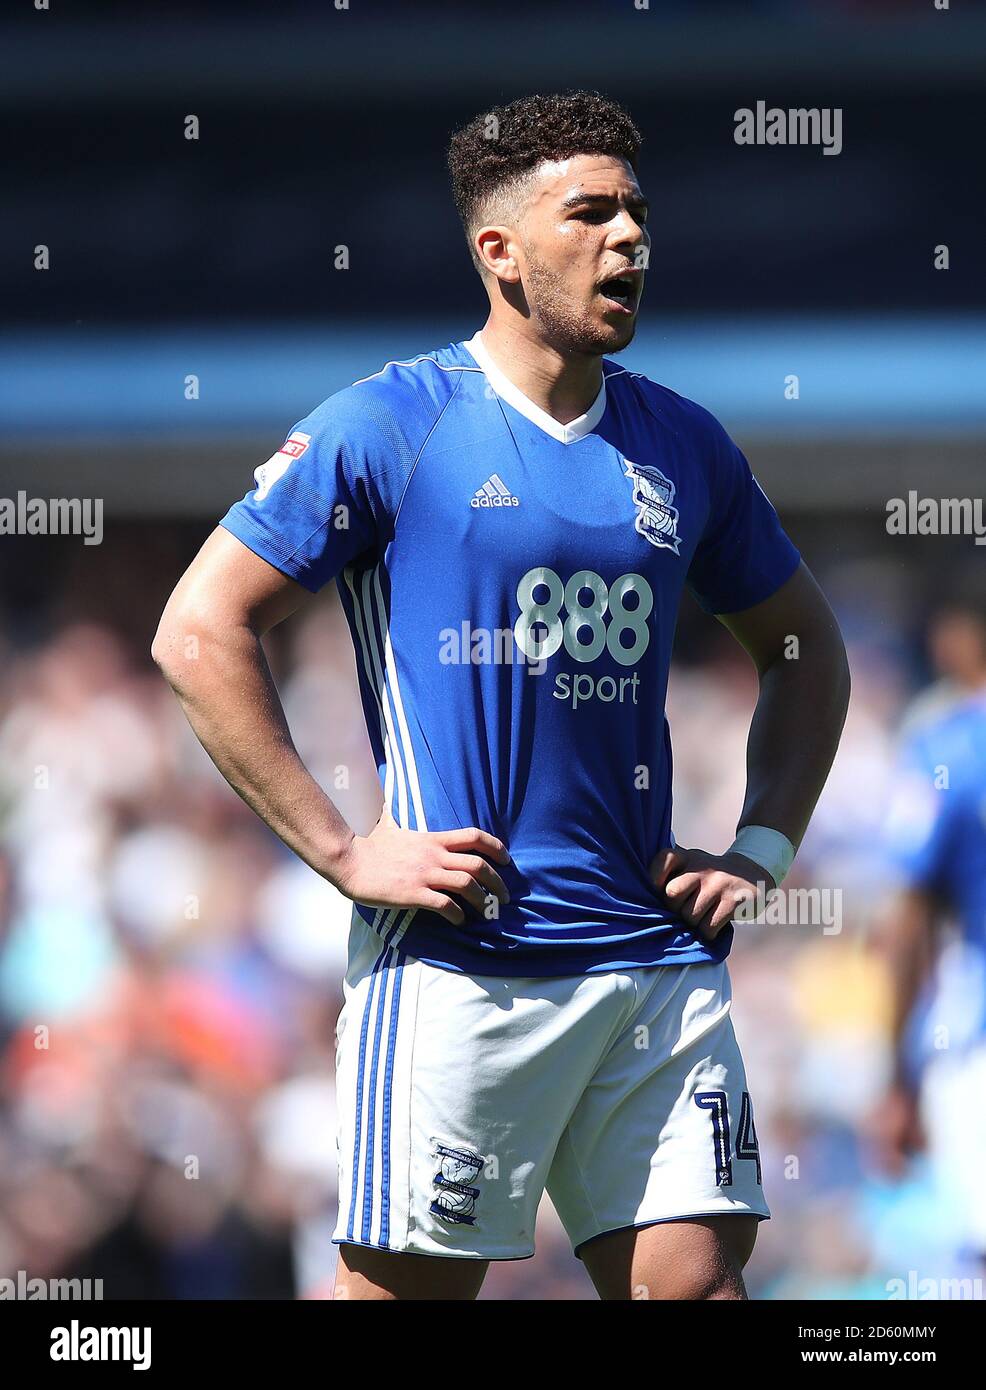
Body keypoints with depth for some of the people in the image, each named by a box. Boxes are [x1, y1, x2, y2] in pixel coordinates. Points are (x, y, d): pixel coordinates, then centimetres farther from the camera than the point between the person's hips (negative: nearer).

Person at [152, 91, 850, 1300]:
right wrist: (344, 855, -8)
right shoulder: (392, 427, -2)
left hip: (656, 961, 5)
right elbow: (199, 632, -4)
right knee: (408, 1286, -4)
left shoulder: (681, 447, 13)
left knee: (697, 1278, -2)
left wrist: (761, 851, 13)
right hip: (459, 961, -4)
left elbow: (802, 646, 27)